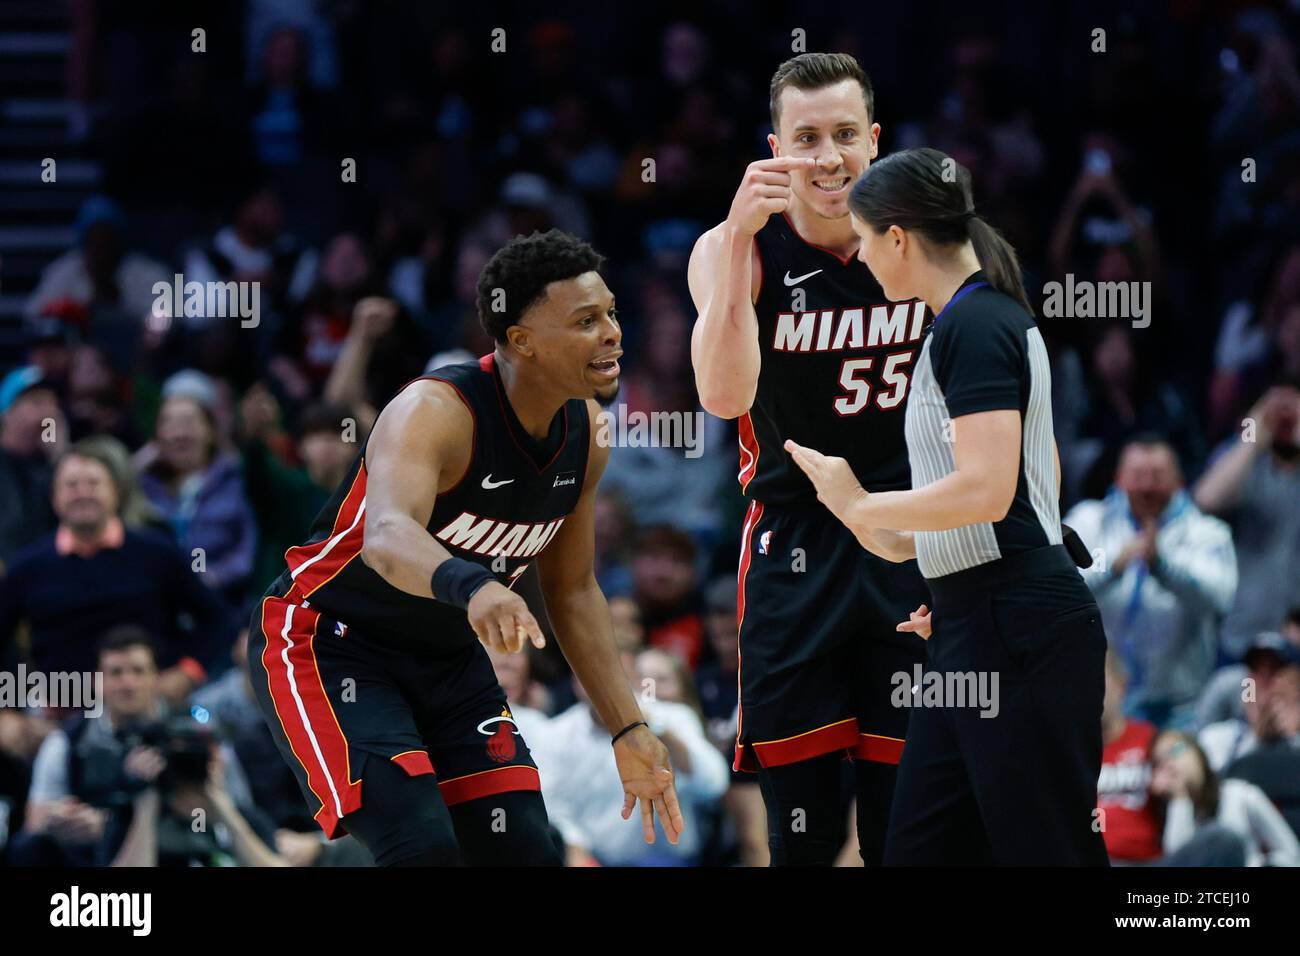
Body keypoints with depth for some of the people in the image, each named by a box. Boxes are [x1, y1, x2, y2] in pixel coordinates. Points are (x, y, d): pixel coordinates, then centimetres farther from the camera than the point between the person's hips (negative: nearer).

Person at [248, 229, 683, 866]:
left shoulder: (583, 431, -3)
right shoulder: (434, 412, -28)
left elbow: (572, 592, 10)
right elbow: (387, 537, -50)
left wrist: (627, 730, 5)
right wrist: (473, 587, -70)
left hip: (446, 657, 8)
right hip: (328, 641, -8)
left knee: (526, 855, 1)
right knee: (423, 849, -26)